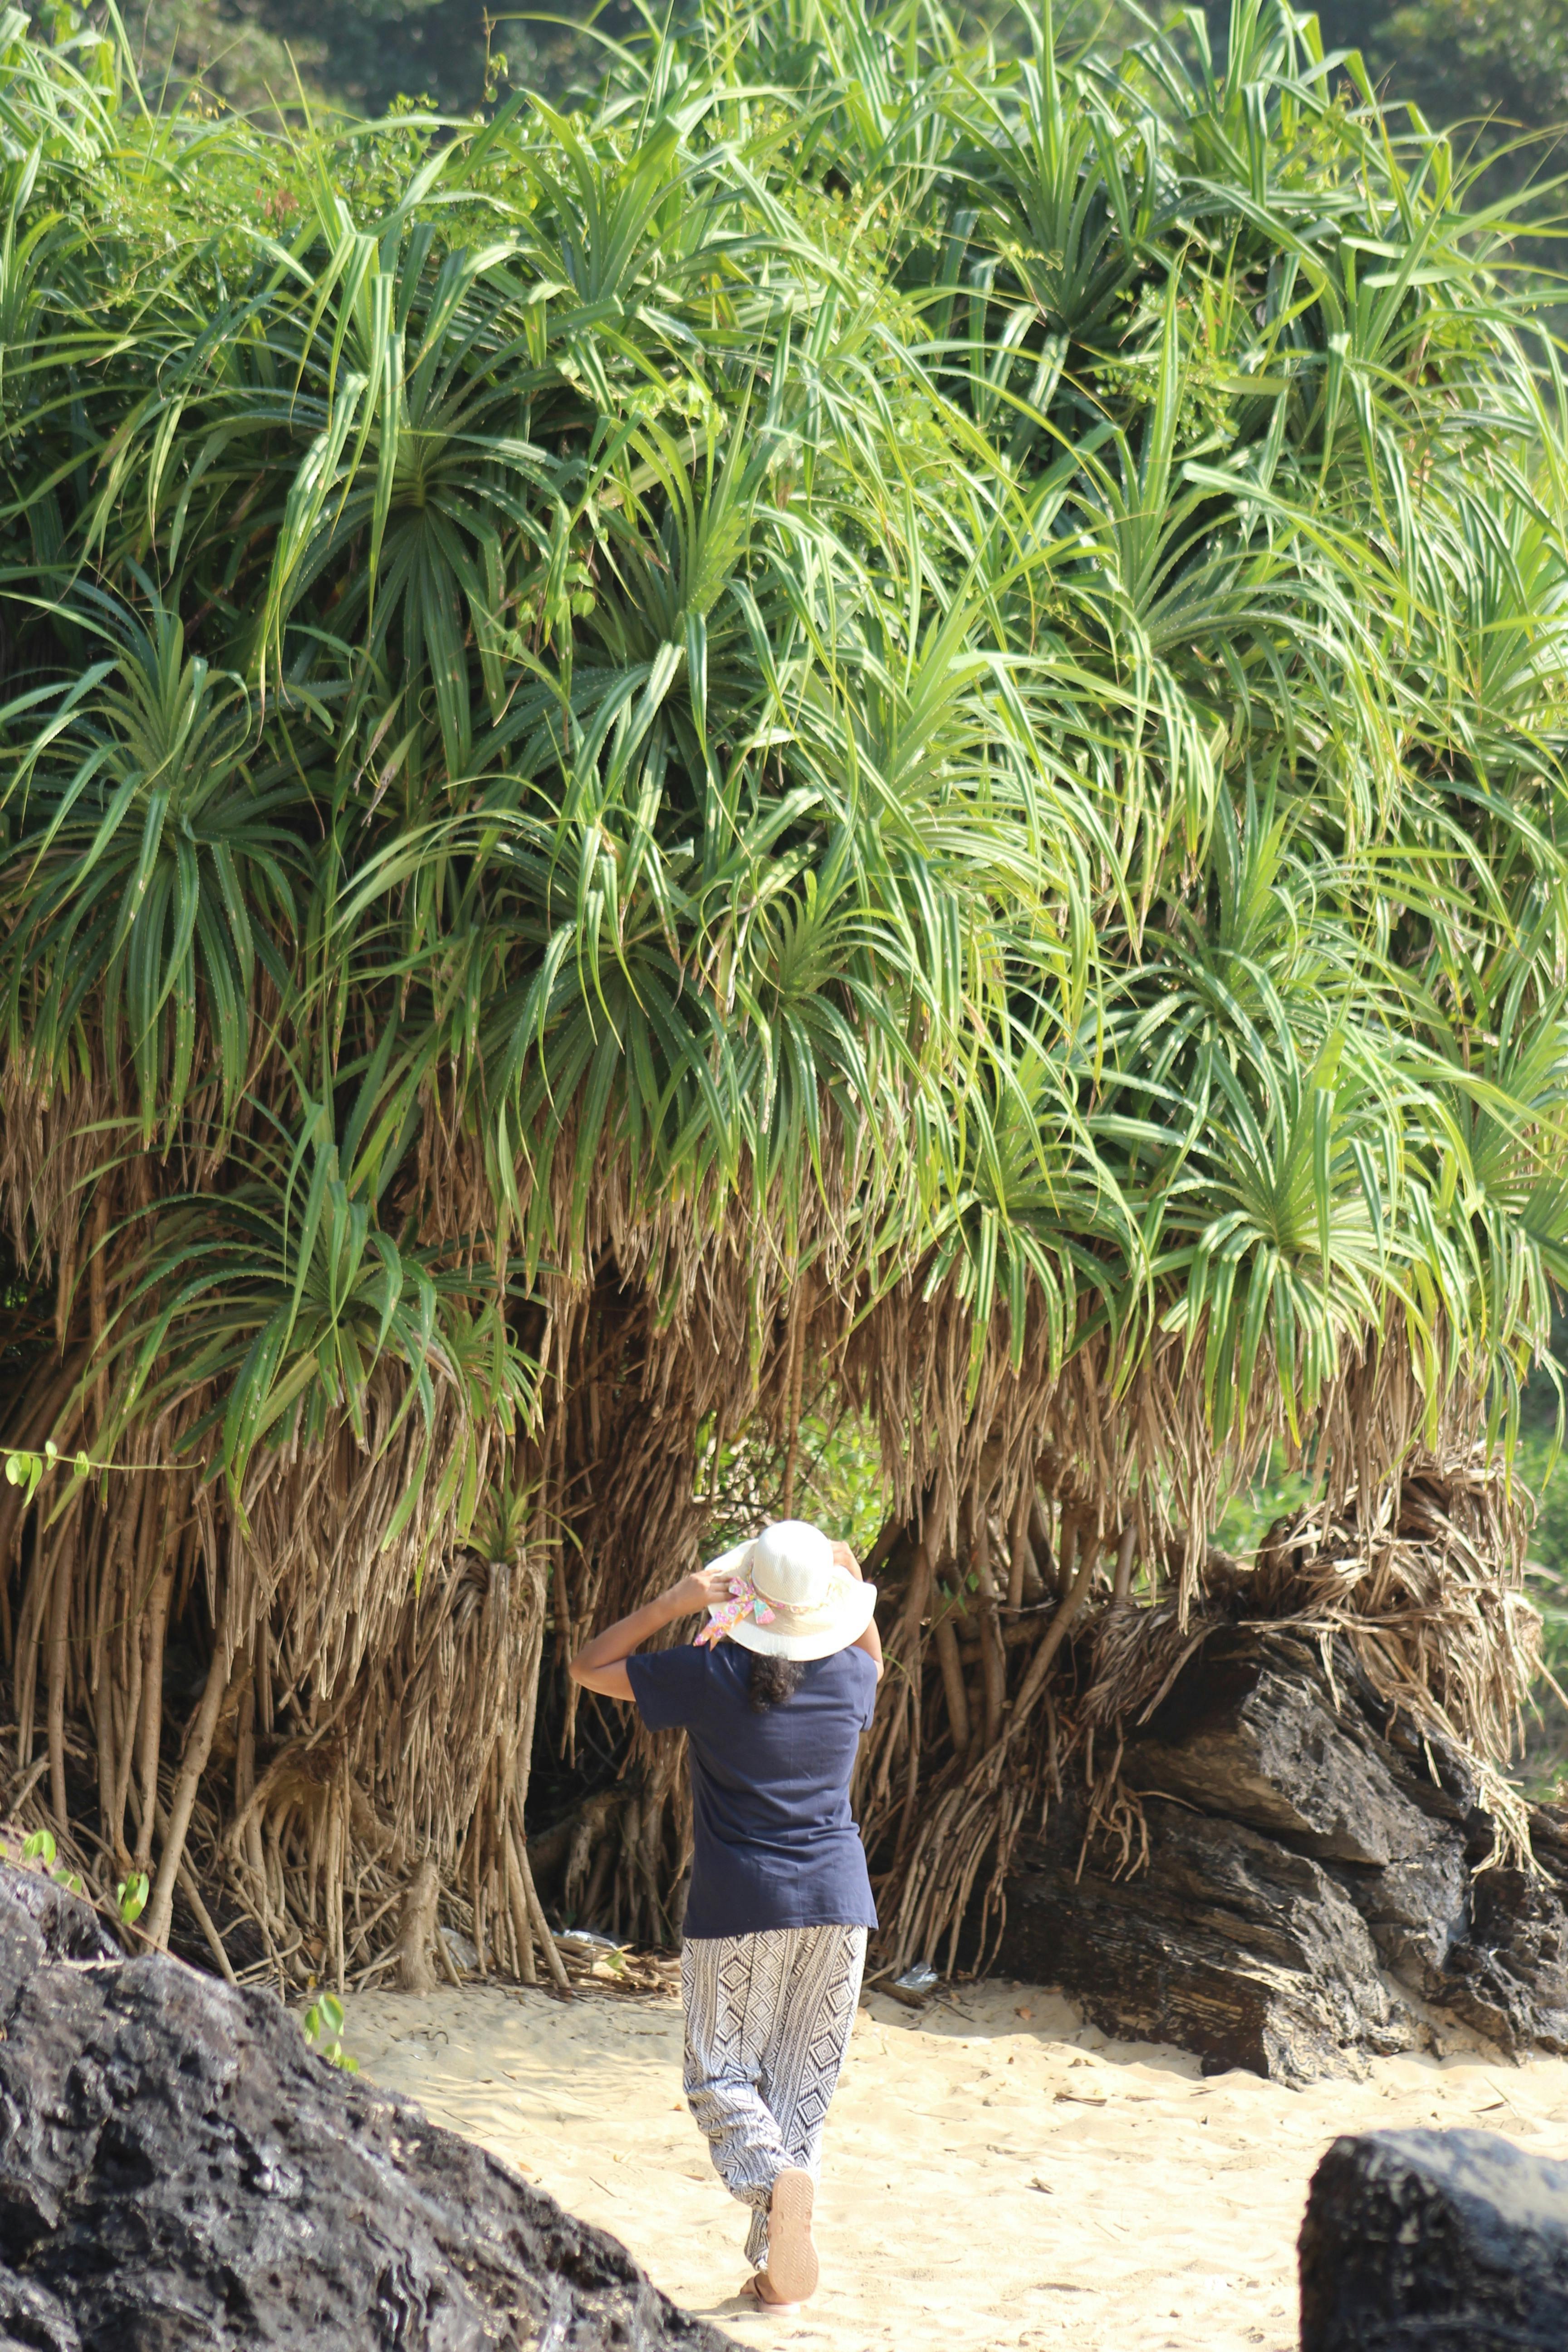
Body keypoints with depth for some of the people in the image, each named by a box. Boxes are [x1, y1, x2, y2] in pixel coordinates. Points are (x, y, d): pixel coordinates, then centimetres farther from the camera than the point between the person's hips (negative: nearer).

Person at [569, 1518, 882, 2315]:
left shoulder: (708, 1677, -10)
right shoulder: (850, 1677, 1)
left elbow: (589, 1666, 2)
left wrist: (674, 1604, -5)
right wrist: (852, 1585, 17)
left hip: (737, 1908, -3)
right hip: (836, 1900, 3)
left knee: (722, 2073, 8)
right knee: (803, 2082, 9)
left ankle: (775, 2177, -24)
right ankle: (777, 2268, 6)